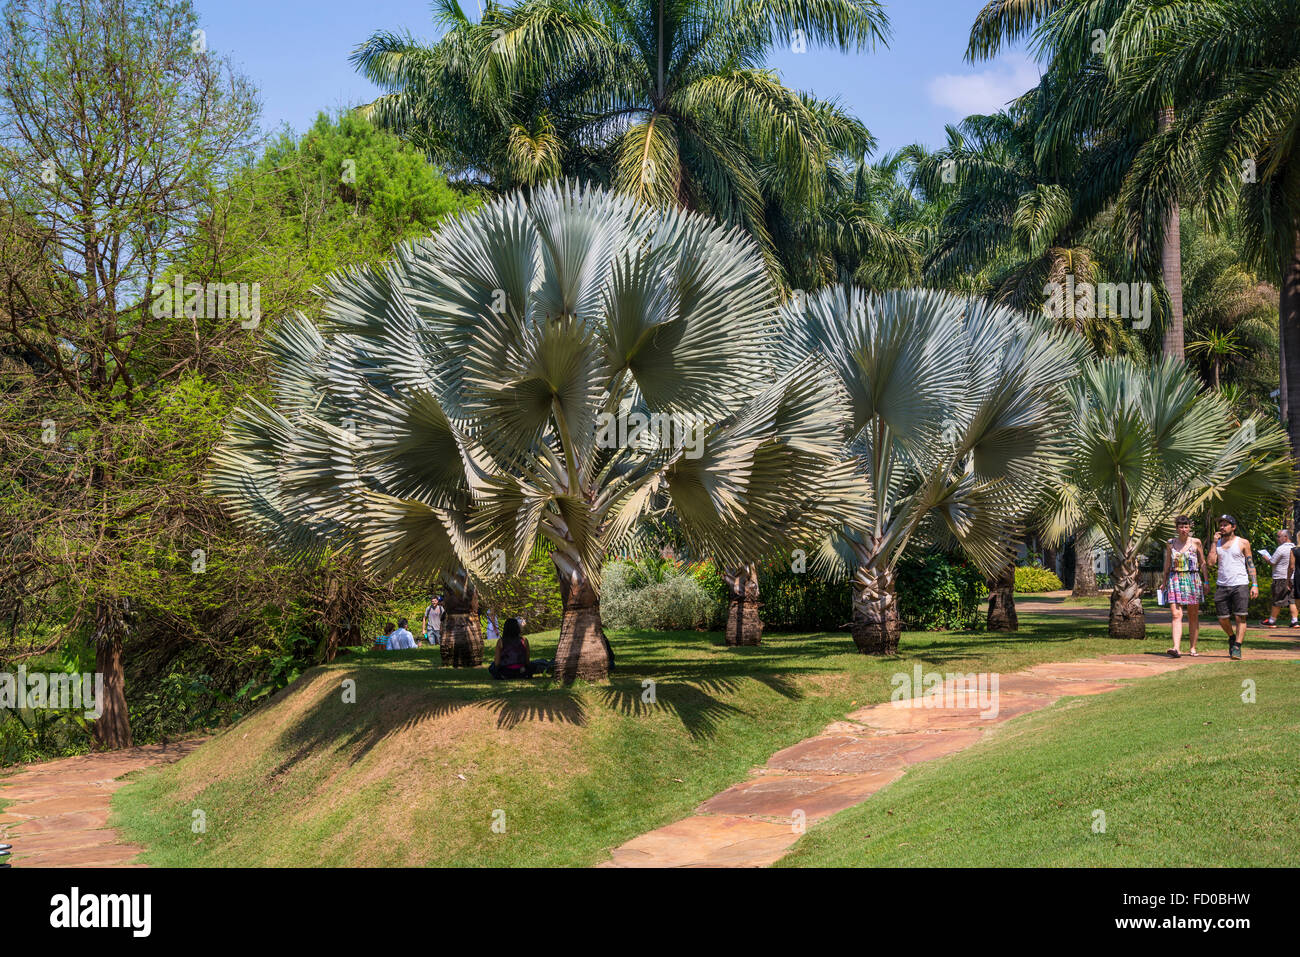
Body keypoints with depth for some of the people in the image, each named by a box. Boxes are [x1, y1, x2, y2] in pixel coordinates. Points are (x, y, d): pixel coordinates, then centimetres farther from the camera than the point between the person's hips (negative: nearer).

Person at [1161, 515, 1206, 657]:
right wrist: (1164, 582, 13)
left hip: (1193, 580, 0)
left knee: (1193, 616, 6)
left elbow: (1203, 562, 8)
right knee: (1176, 615, -12)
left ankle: (1193, 648, 16)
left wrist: (1206, 581, 2)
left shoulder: (1195, 542, 3)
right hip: (1175, 580, 0)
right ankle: (1177, 648, -21)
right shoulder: (1170, 543, 6)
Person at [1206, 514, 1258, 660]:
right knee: (1223, 619, 4)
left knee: (1240, 618, -10)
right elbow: (1211, 563, 0)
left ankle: (1237, 648, -8)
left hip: (1239, 585, -3)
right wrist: (1214, 542, -2)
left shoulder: (1242, 543, 4)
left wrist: (1254, 584, -5)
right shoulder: (1217, 543, 12)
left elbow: (1250, 564, 4)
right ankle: (1232, 638, 31)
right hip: (1222, 586, 3)